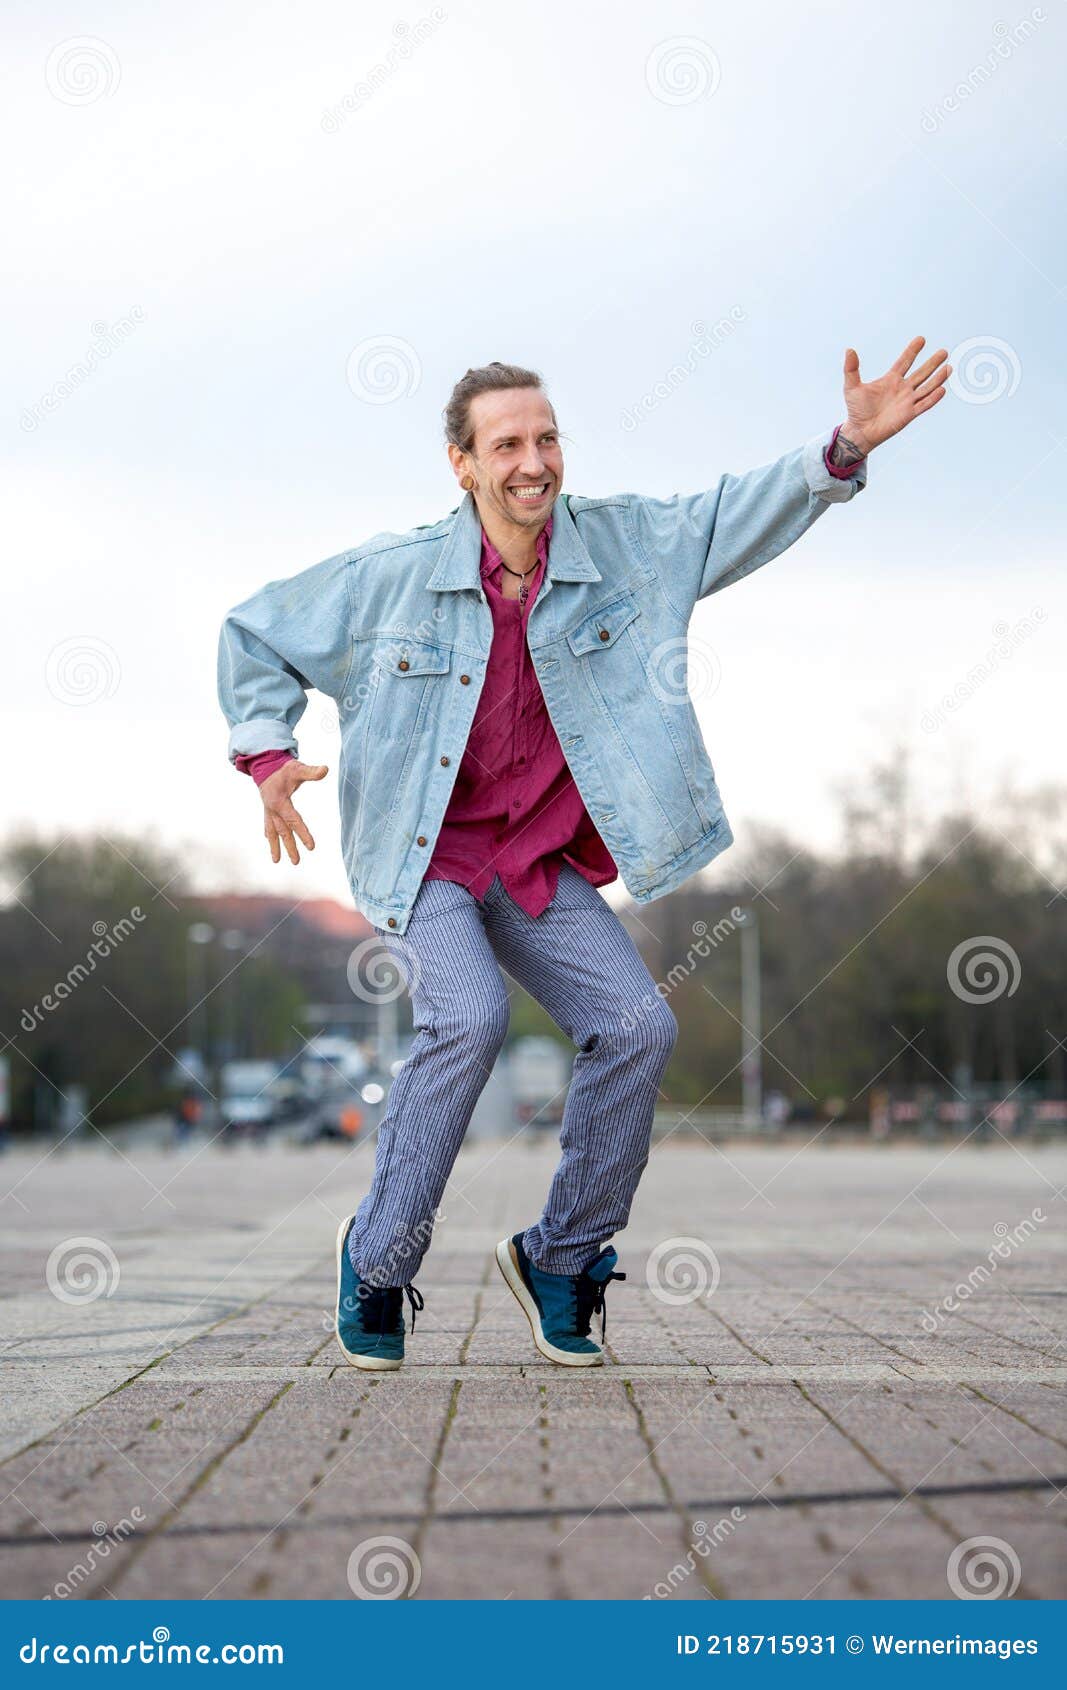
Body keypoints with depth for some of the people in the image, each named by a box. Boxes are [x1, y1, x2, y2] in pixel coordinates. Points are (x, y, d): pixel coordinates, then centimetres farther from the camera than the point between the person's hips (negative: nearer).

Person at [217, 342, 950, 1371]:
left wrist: (847, 445, -24)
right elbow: (254, 633, 4)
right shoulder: (391, 574, -10)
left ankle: (561, 1256, 4)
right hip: (421, 857, -3)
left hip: (542, 868, 3)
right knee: (471, 1017, -29)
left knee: (638, 1025, -17)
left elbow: (746, 514, -6)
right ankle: (377, 1257, -10)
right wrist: (266, 758, -10)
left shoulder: (623, 546, -4)